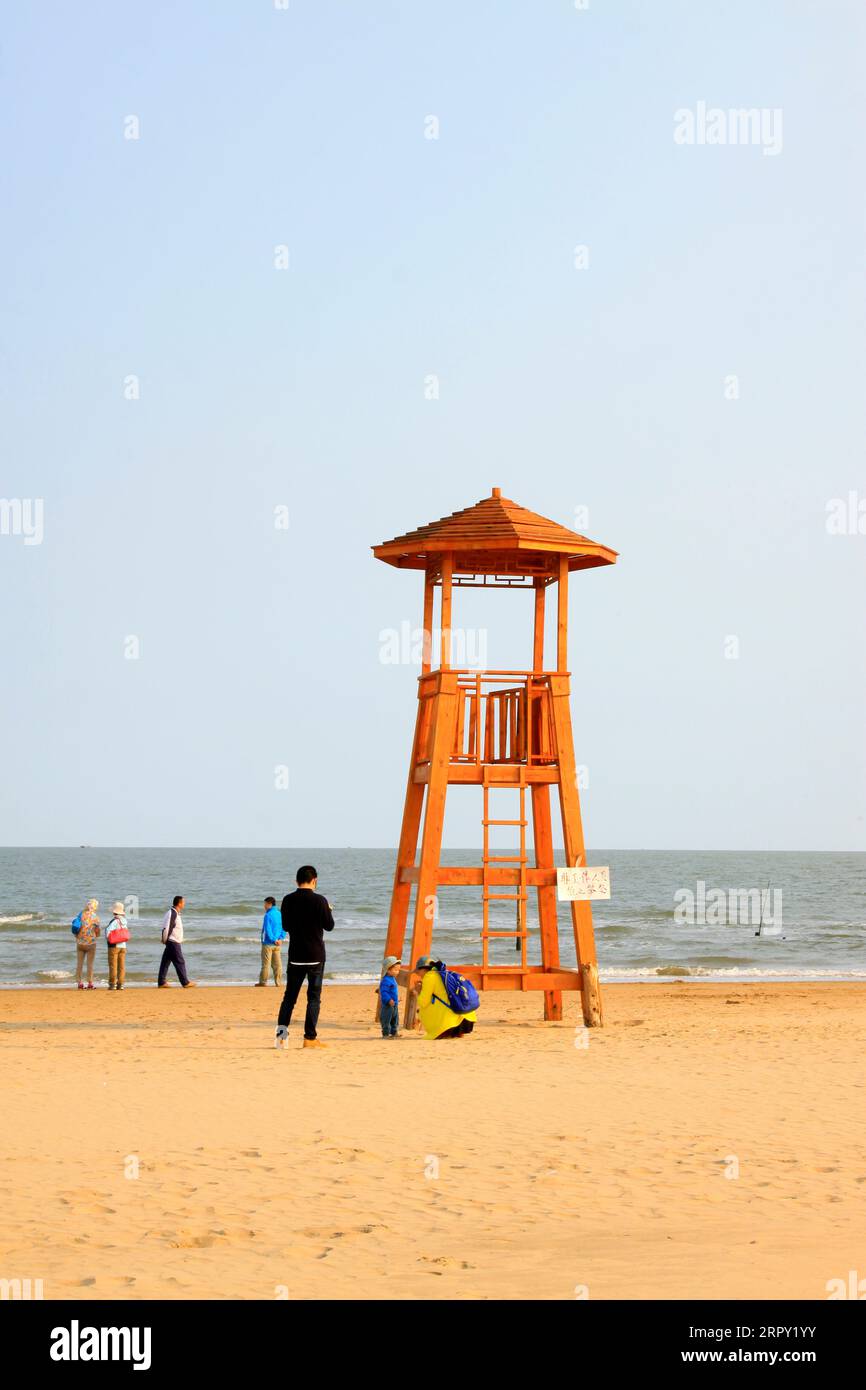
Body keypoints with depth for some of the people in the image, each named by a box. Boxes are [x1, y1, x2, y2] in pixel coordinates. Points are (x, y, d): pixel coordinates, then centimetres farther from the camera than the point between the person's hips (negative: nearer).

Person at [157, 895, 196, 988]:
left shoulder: (174, 913, 14)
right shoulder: (172, 913, -18)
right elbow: (167, 928, -21)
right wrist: (165, 940, -10)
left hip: (173, 942, 10)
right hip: (173, 942, -10)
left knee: (166, 961, 9)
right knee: (180, 962, -3)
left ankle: (161, 982, 11)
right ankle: (185, 982, 2)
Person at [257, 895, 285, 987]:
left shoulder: (268, 915, -14)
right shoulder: (279, 915, 9)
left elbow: (267, 930, -20)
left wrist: (274, 940, -14)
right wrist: (281, 938, 0)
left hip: (268, 943, -7)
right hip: (277, 945, 7)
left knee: (266, 964, -1)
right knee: (277, 964, 8)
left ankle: (263, 982, 2)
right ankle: (278, 982, 8)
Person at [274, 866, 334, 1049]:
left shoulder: (288, 900, 1)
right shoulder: (319, 900, -11)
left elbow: (285, 926, 11)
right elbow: (329, 926, -3)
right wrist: (328, 911, 15)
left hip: (295, 956, 3)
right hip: (315, 956, -3)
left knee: (289, 995, 11)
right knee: (314, 996, 3)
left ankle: (281, 1030, -4)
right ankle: (310, 1038, 0)